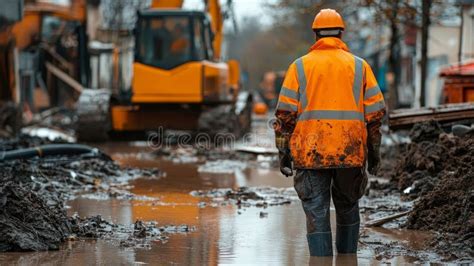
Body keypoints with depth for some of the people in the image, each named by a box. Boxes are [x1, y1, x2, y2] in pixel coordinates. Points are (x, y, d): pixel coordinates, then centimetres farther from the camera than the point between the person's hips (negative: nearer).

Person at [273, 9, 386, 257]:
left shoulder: (300, 66, 5)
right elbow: (375, 112, 4)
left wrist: (283, 152, 3)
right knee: (347, 208, 19)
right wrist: (373, 150, 11)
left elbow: (285, 113, -1)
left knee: (317, 213, -1)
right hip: (351, 152, 1)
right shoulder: (359, 66, 7)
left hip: (310, 152, -1)